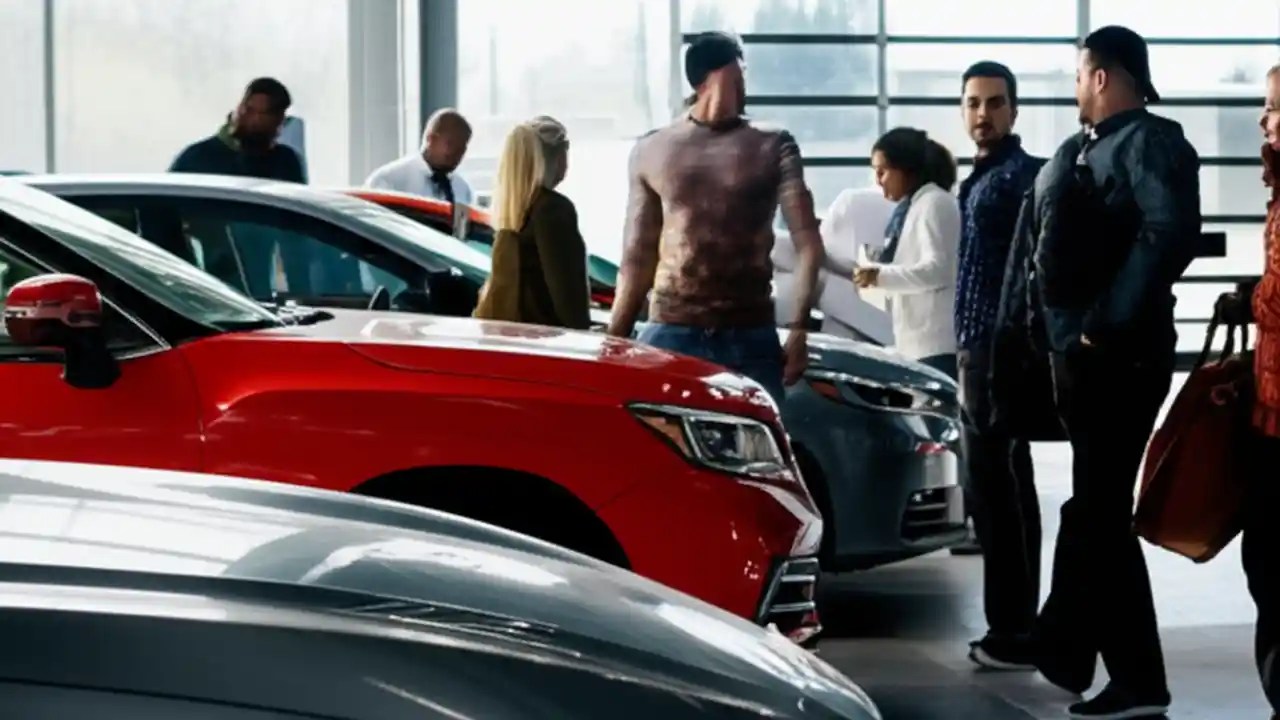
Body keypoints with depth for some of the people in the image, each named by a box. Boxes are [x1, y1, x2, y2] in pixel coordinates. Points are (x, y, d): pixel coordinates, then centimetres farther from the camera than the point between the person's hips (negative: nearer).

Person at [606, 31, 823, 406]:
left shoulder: (773, 147, 5)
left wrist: (798, 327, -12)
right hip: (671, 334, 0)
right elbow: (638, 258, 13)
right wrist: (615, 340, 10)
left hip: (751, 337, 0)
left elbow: (808, 243, 0)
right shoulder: (652, 151, 8)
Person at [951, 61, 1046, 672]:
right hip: (977, 348, 10)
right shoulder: (978, 180, 20)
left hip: (1001, 349, -10)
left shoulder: (1023, 175, -9)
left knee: (998, 490, -9)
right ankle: (1012, 626, 17)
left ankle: (1015, 633, -7)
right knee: (995, 490, 12)